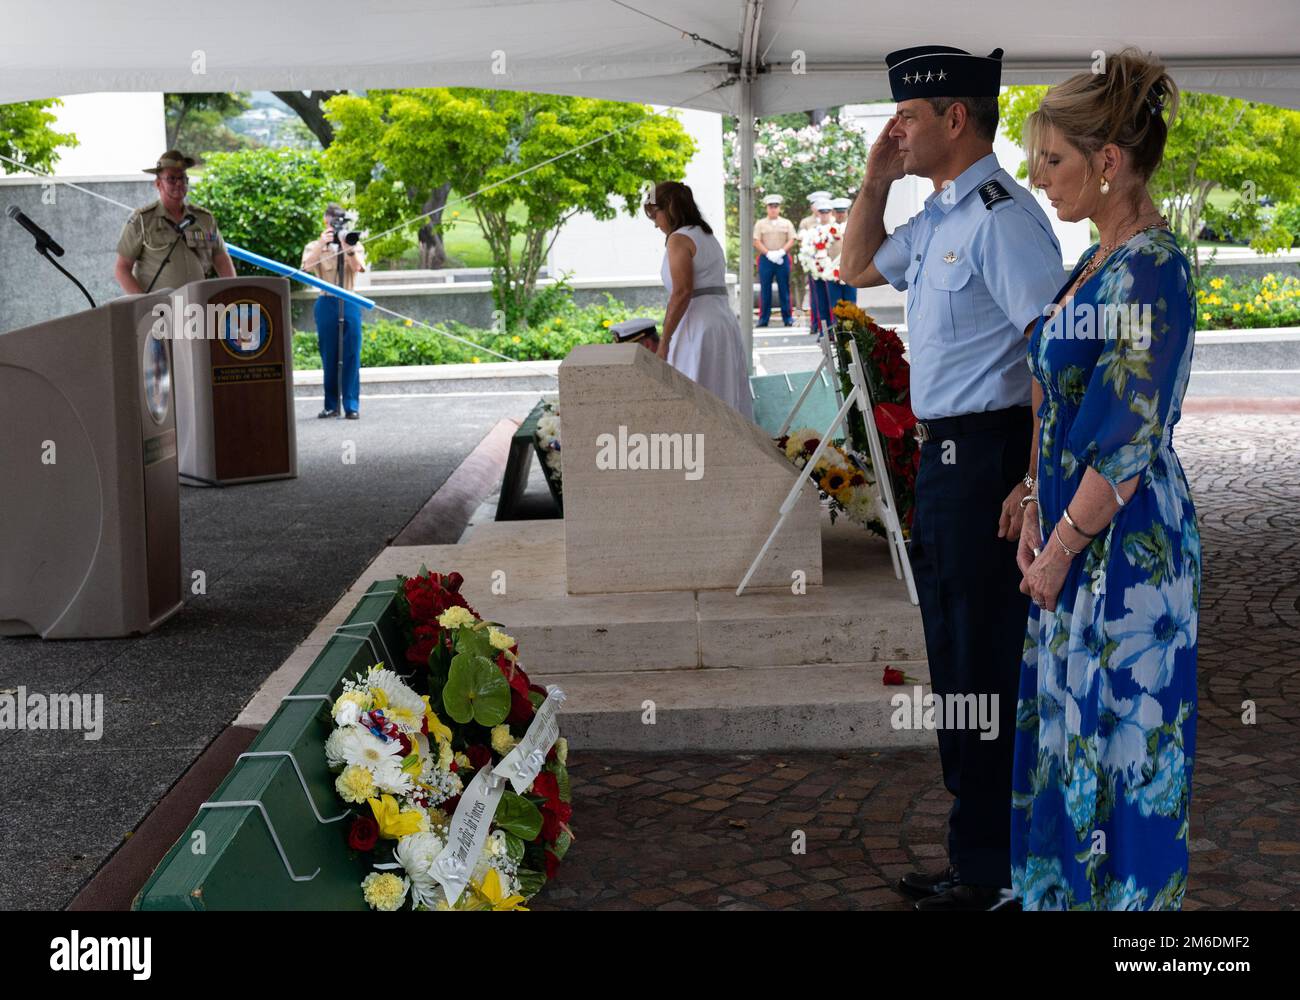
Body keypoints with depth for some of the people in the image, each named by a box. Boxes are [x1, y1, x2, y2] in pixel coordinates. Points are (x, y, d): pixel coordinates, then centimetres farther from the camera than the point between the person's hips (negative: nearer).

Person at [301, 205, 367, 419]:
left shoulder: (355, 246, 9)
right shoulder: (314, 246, 7)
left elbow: (358, 267, -9)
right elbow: (307, 266, -13)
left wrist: (348, 246, -22)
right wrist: (322, 244, -22)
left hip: (349, 303, 0)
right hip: (327, 304, 0)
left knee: (351, 357, -4)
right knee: (329, 358, 2)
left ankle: (352, 405, -3)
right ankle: (331, 405, 8)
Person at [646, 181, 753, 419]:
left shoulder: (679, 240, -6)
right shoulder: (709, 237, 20)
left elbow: (682, 292, -17)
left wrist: (663, 341, -16)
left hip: (698, 328, -9)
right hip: (725, 322, 9)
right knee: (727, 402, 8)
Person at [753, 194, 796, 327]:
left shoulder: (787, 223, 10)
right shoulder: (760, 224, 8)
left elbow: (791, 240, 2)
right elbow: (756, 242, 0)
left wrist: (781, 252, -13)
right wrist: (768, 253, -12)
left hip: (782, 259, 0)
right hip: (765, 259, 0)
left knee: (784, 289, 2)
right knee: (765, 289, 1)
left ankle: (787, 317, 6)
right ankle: (763, 318, 5)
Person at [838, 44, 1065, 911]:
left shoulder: (1001, 216, -17)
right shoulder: (937, 218, 13)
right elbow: (857, 268, 30)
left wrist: (1035, 484, -25)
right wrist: (877, 179, 16)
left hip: (988, 462, -10)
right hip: (944, 454, 10)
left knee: (987, 668, -2)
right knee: (956, 659, 18)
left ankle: (997, 874, 11)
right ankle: (976, 857, 31)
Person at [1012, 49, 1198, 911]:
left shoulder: (1150, 272, -20)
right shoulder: (1103, 260, 9)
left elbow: (1128, 440, -21)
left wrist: (1060, 549, -13)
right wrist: (1040, 511, 6)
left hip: (1127, 547, -9)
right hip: (1079, 532, 9)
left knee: (1119, 730, 3)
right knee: (1070, 723, 18)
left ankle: (1128, 892, 19)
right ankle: (1065, 886, 33)